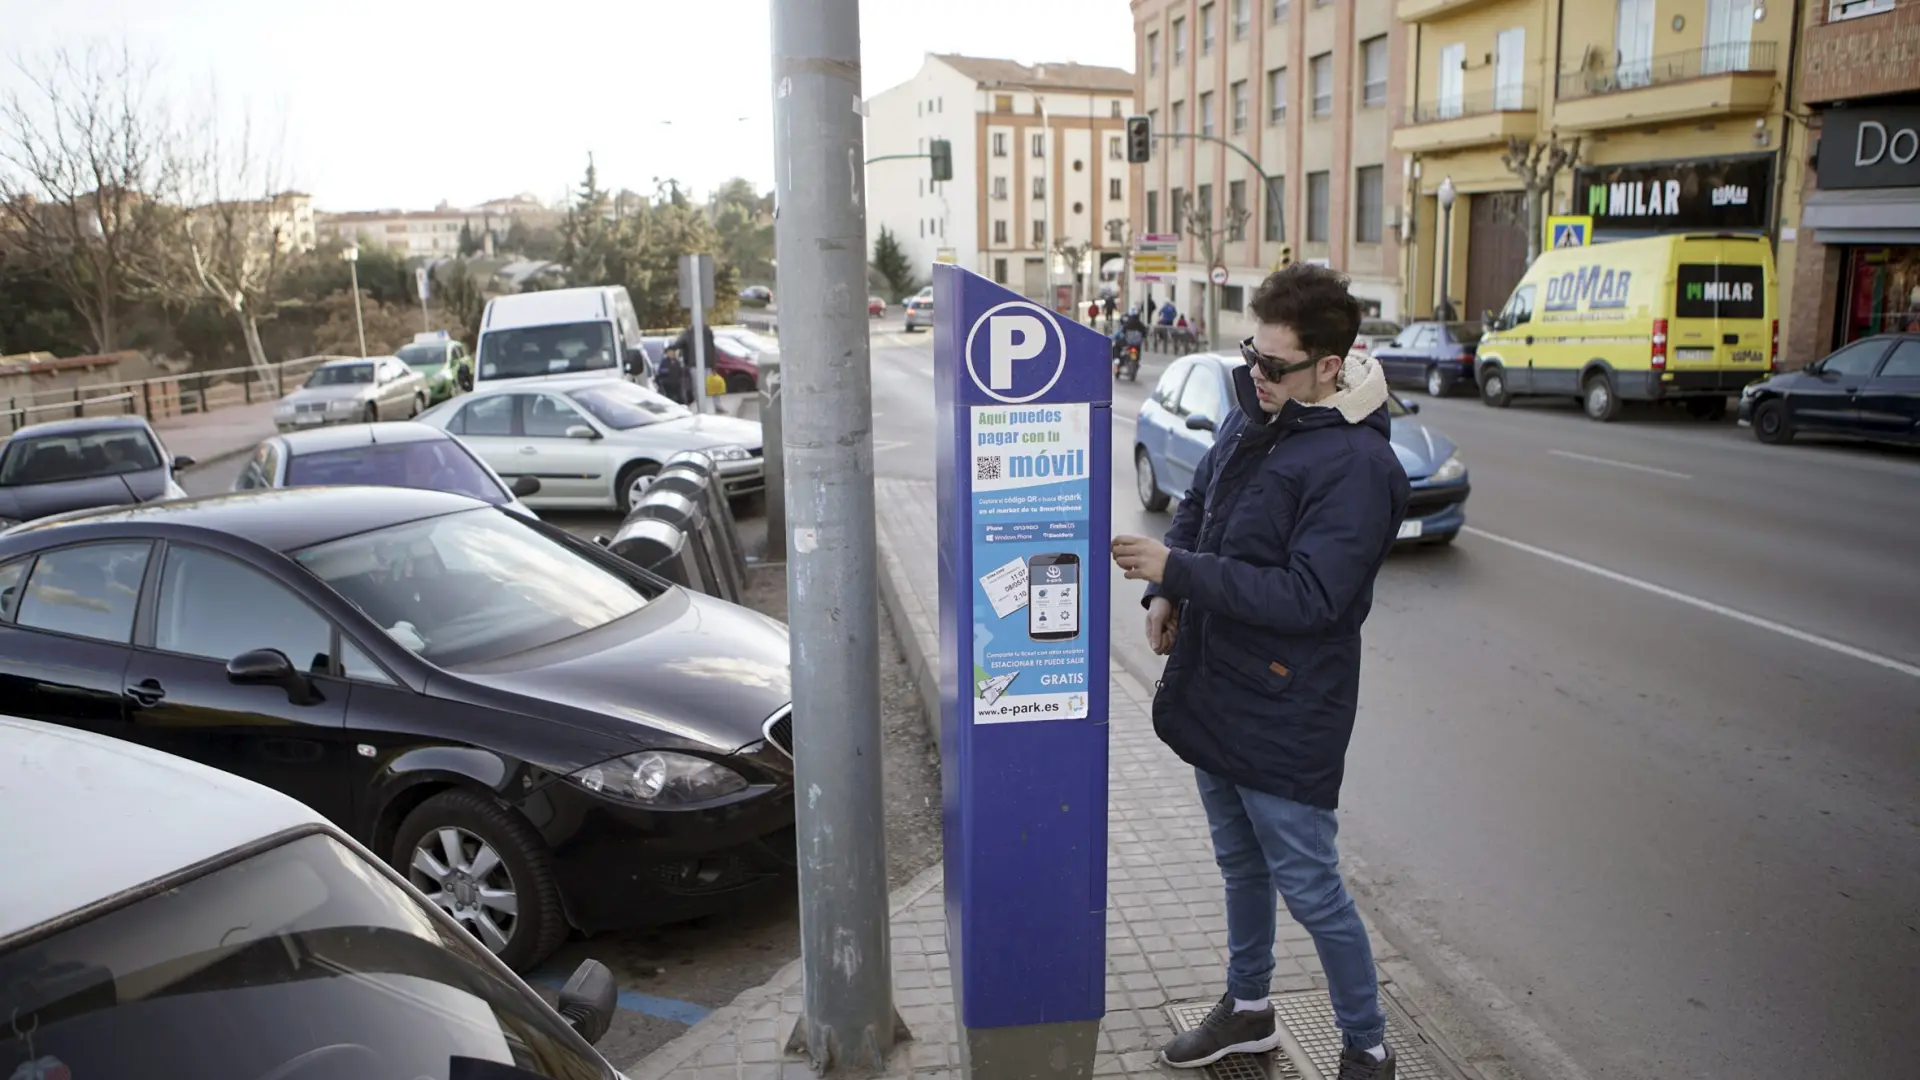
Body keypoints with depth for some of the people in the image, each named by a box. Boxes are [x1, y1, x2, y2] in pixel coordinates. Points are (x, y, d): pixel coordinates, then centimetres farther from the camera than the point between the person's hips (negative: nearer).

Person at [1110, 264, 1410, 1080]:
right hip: (1214, 693, 8)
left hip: (1286, 716, -8)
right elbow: (1196, 507, 17)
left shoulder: (1355, 464, -21)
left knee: (1309, 890, 5)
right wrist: (1166, 595, 0)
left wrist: (1178, 571, -26)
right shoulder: (1250, 417, 3)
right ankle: (1247, 1009, 43)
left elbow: (1307, 597, -26)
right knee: (1240, 863, 23)